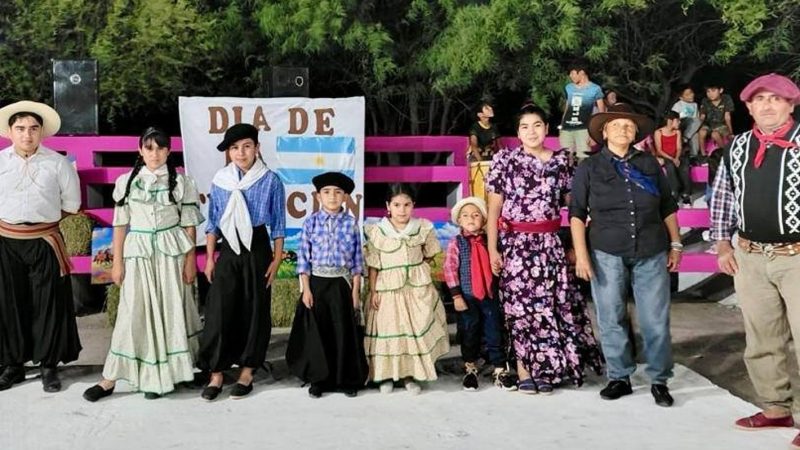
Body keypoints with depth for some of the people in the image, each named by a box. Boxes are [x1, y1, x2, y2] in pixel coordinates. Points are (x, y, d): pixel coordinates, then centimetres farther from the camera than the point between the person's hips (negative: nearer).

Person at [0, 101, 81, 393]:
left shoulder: (57, 163, -1)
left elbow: (71, 203, 6)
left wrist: (42, 218, 6)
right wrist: (26, 217, 4)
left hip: (44, 244, -1)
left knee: (47, 305, 4)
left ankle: (48, 366, 16)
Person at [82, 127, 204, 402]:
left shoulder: (181, 183, 1)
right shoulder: (126, 181, 3)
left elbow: (189, 225, 2)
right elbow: (120, 225, 5)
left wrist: (191, 261, -2)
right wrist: (117, 262, 3)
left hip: (172, 253, 0)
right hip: (138, 253, 0)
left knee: (170, 311, 3)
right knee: (133, 313, -1)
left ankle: (161, 375, 14)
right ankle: (110, 379, 5)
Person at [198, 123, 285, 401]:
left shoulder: (271, 181, -4)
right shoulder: (220, 181, 2)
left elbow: (278, 225, -1)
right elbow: (213, 222, 8)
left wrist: (276, 261, -3)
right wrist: (210, 258, 4)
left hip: (257, 251, -1)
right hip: (228, 251, 2)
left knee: (254, 310, 5)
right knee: (219, 311, -3)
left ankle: (247, 373, 16)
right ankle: (216, 374, 4)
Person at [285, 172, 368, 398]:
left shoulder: (351, 223, 1)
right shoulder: (311, 223, 0)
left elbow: (357, 260, 4)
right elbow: (303, 258, 0)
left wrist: (355, 291, 0)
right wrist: (306, 289, -6)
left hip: (342, 284, 0)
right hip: (317, 283, 0)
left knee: (344, 332, 4)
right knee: (316, 332, 4)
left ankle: (347, 380, 17)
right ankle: (318, 379, 18)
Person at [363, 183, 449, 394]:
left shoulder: (423, 228, -1)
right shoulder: (377, 232, -6)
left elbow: (429, 255, 13)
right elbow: (373, 266, -3)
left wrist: (416, 268, 0)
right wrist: (373, 292, -5)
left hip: (417, 288, 2)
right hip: (388, 289, -1)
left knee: (417, 329, 2)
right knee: (389, 330, 3)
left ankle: (410, 375, 16)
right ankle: (387, 375, 17)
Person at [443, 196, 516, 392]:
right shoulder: (456, 243, -4)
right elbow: (450, 270, -8)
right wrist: (456, 296, -12)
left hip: (490, 295, 2)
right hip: (467, 297, -2)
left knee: (495, 333, 3)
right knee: (469, 333, 10)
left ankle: (500, 371, 10)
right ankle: (470, 369, 26)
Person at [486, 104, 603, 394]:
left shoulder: (561, 161, 6)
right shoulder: (505, 159, 0)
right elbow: (494, 208, -2)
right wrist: (492, 248, -8)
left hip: (549, 243, 2)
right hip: (515, 243, -2)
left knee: (549, 305, 2)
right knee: (519, 305, 1)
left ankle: (545, 369, 15)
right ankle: (524, 372, 10)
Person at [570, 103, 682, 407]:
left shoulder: (649, 164, 10)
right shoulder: (589, 168, 4)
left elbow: (668, 207, 15)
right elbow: (577, 213, 2)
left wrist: (675, 244, 10)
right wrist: (581, 255, -5)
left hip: (651, 254, 1)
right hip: (607, 255, -1)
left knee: (656, 321, -1)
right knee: (611, 320, 5)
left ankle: (659, 380, 12)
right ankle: (619, 378, 19)